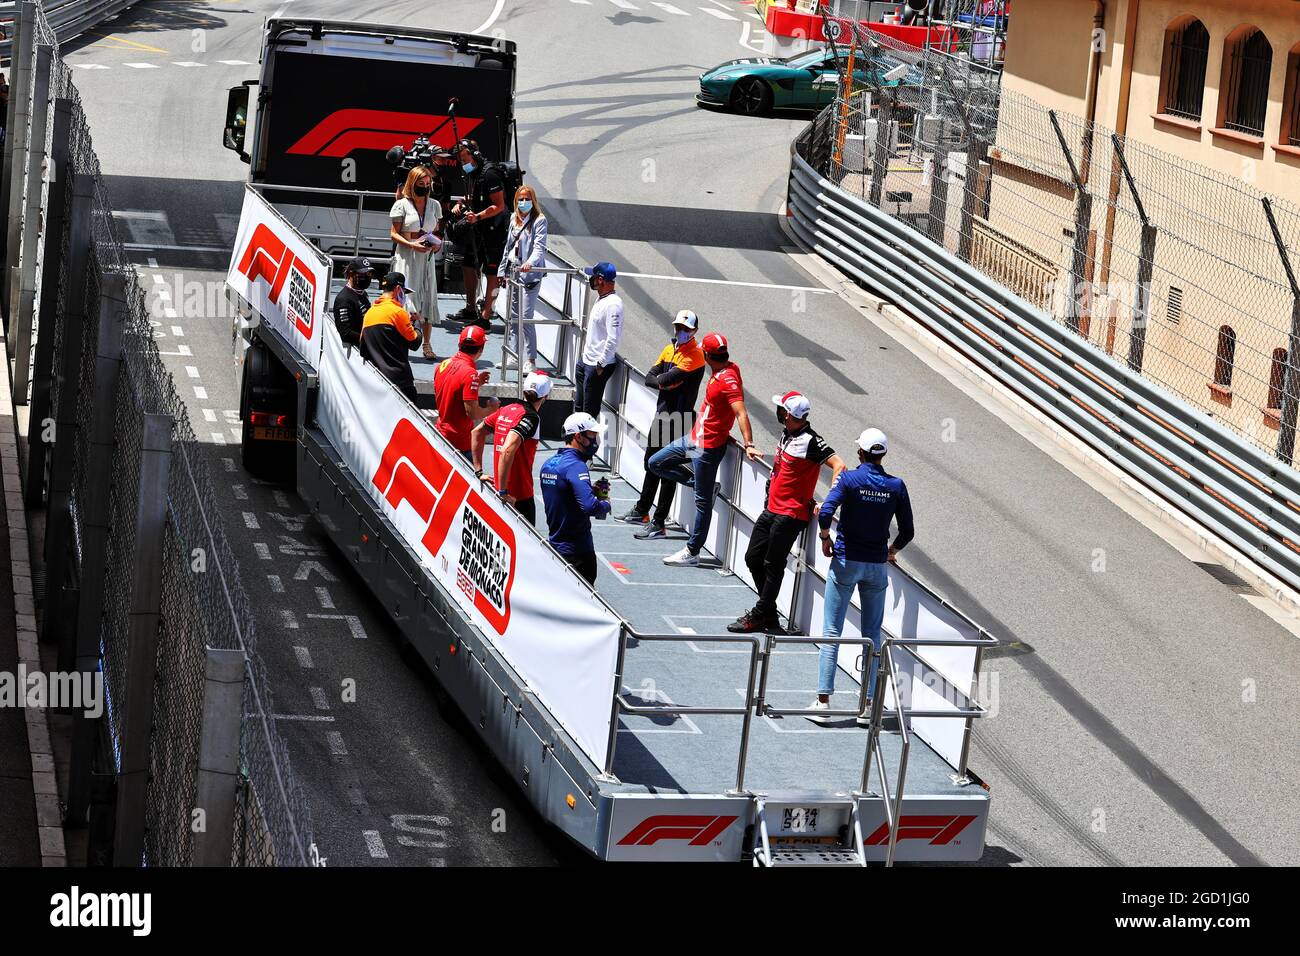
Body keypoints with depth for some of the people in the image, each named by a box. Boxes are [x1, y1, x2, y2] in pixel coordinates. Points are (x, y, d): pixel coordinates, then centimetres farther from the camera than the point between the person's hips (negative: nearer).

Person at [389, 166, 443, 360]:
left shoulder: (434, 205, 11)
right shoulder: (402, 205, -2)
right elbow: (394, 233, -3)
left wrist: (437, 243, -3)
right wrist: (412, 245, -17)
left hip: (426, 257, 4)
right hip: (406, 256, -4)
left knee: (428, 298, 1)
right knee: (407, 296, -11)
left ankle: (426, 343, 8)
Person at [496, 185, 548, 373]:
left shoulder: (539, 220, -7)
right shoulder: (514, 219, 14)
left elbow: (539, 246, -18)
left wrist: (530, 262, -36)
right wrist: (502, 270, 21)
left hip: (529, 274, -7)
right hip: (513, 271, 7)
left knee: (525, 317, -10)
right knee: (512, 317, 10)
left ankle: (530, 360, -5)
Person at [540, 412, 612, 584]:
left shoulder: (549, 464, 10)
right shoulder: (575, 466, -18)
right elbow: (590, 506, -30)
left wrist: (594, 490, 11)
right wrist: (605, 504, -8)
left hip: (555, 543, 9)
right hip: (577, 549, -9)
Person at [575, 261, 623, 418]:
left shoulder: (613, 304, -22)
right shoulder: (600, 299, 10)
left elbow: (613, 339, -26)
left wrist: (601, 364, -23)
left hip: (599, 365, -10)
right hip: (585, 360, 10)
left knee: (590, 411, -5)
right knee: (579, 406, 18)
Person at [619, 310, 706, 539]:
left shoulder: (694, 355, -14)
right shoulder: (669, 349, 12)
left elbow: (670, 377, -23)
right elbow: (650, 377, 7)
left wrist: (661, 379, -2)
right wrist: (665, 383, -12)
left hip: (679, 418, -9)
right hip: (661, 414, 9)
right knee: (651, 464, 21)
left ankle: (658, 524, -5)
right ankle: (641, 512, 37)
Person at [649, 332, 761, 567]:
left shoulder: (728, 380, -25)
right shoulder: (729, 368, 1)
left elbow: (741, 413, -34)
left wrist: (748, 445, -43)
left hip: (708, 448, -10)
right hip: (693, 439, 10)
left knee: (703, 501, 1)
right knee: (656, 463, 21)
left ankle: (692, 552, 8)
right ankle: (703, 484, 19)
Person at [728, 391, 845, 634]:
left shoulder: (811, 441, -19)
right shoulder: (786, 434, 9)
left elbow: (839, 466, -25)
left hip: (791, 515, -10)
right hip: (772, 509, 10)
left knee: (773, 566, -2)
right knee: (753, 558, 12)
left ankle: (759, 616, 9)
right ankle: (769, 615, 20)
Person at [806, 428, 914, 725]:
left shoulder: (849, 479, -8)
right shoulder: (896, 486, 0)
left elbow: (825, 513, -20)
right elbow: (907, 531, 2)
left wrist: (826, 539, -3)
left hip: (846, 560, -2)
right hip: (877, 566, 2)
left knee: (832, 632, 2)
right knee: (872, 634, 9)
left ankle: (823, 701, -2)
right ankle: (868, 704, 9)